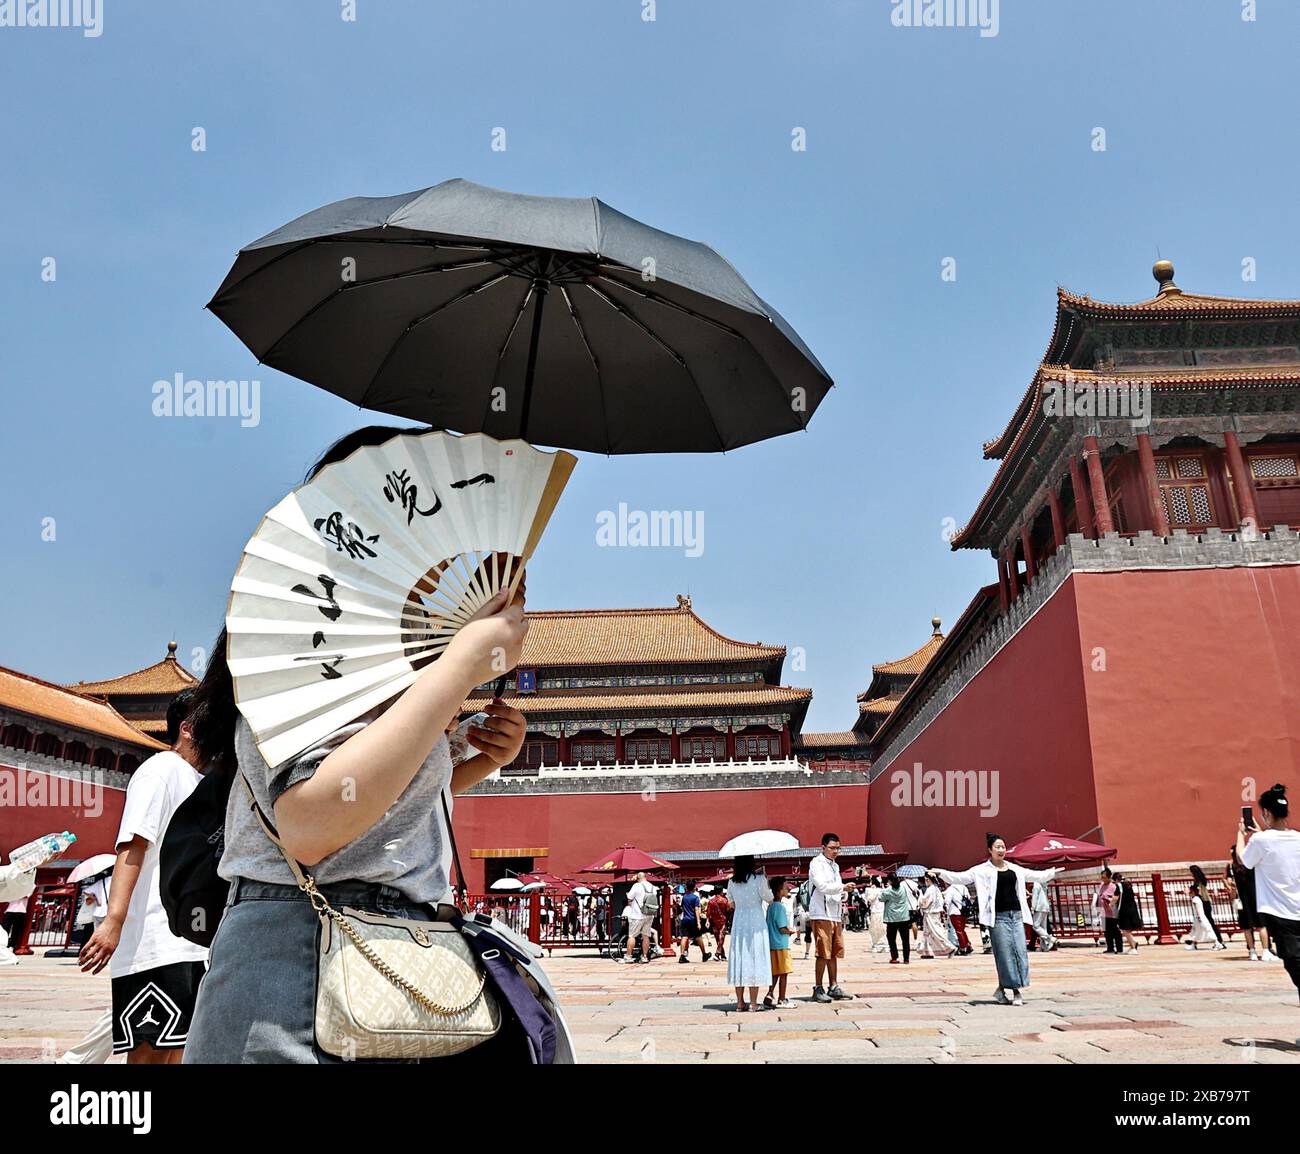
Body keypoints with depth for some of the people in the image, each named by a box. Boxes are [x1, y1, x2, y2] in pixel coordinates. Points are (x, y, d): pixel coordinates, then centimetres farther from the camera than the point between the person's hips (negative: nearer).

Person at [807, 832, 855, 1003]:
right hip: (821, 914, -8)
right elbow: (822, 886, -17)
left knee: (834, 953, 9)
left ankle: (833, 987, 15)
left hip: (835, 915, 8)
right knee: (823, 953, -7)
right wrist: (843, 887, -19)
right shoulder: (816, 863, -6)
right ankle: (818, 989, -2)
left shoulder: (834, 866, 20)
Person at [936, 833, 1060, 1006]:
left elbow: (1034, 875, 32)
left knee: (1020, 952, -1)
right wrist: (941, 873, -21)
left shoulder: (1015, 869, 16)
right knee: (1005, 953, -5)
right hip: (998, 917, -5)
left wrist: (1053, 872, 41)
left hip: (1016, 914, 5)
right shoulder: (982, 870, 0)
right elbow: (960, 877, -8)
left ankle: (1015, 989, 7)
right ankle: (1003, 988, 7)